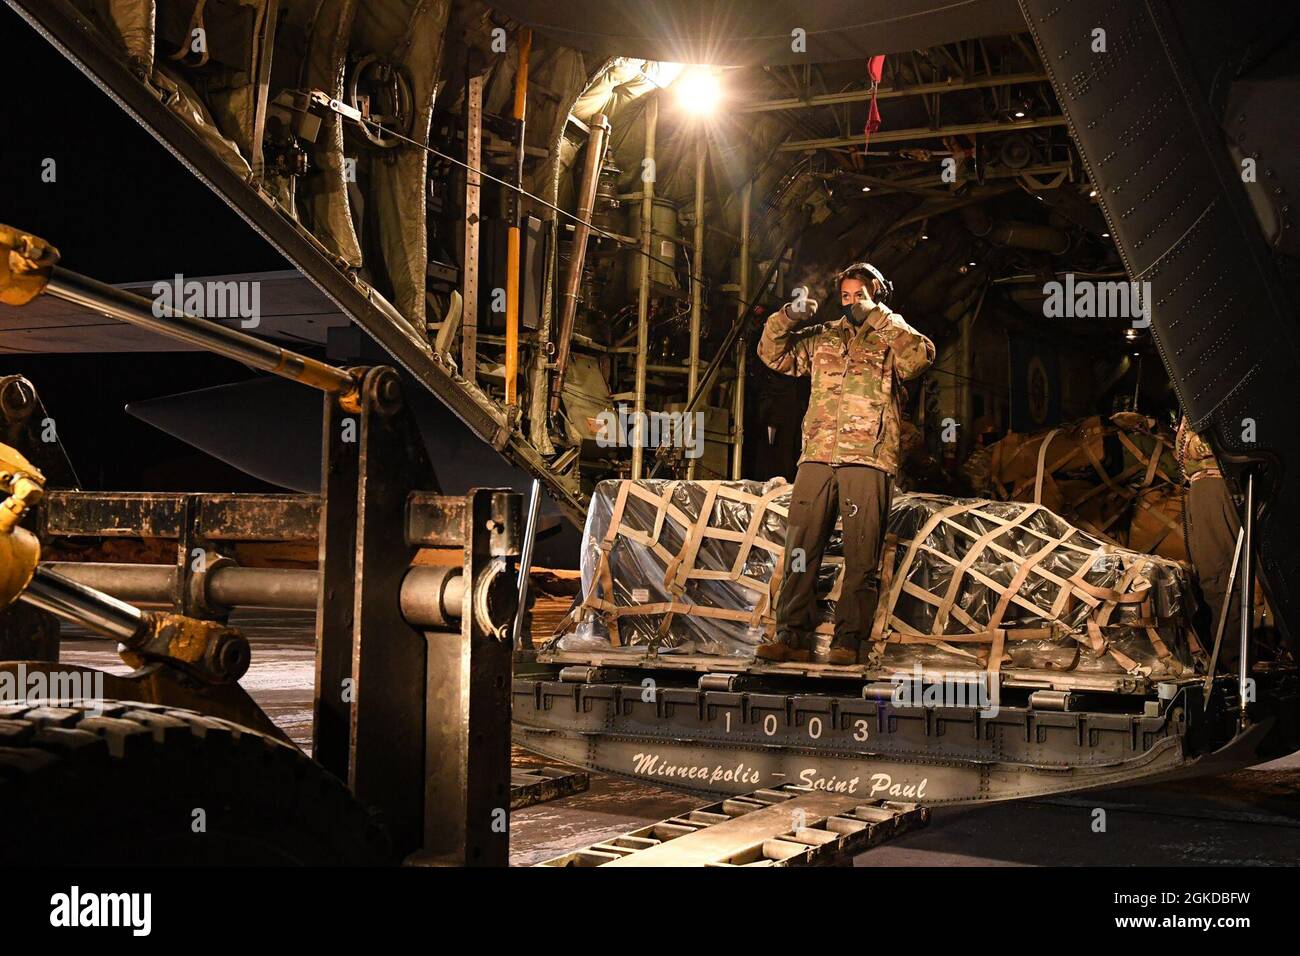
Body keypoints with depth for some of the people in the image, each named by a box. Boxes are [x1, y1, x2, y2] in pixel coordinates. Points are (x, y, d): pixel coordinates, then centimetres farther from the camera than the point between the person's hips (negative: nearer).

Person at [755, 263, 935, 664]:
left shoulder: (891, 340, 10)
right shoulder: (822, 338, 22)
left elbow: (921, 356, -11)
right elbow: (773, 354, 19)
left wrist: (877, 317, -9)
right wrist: (789, 317, 2)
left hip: (867, 460, -3)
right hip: (817, 455, 4)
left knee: (861, 557, -4)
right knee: (800, 549, -1)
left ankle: (848, 641, -1)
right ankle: (793, 636, 1)